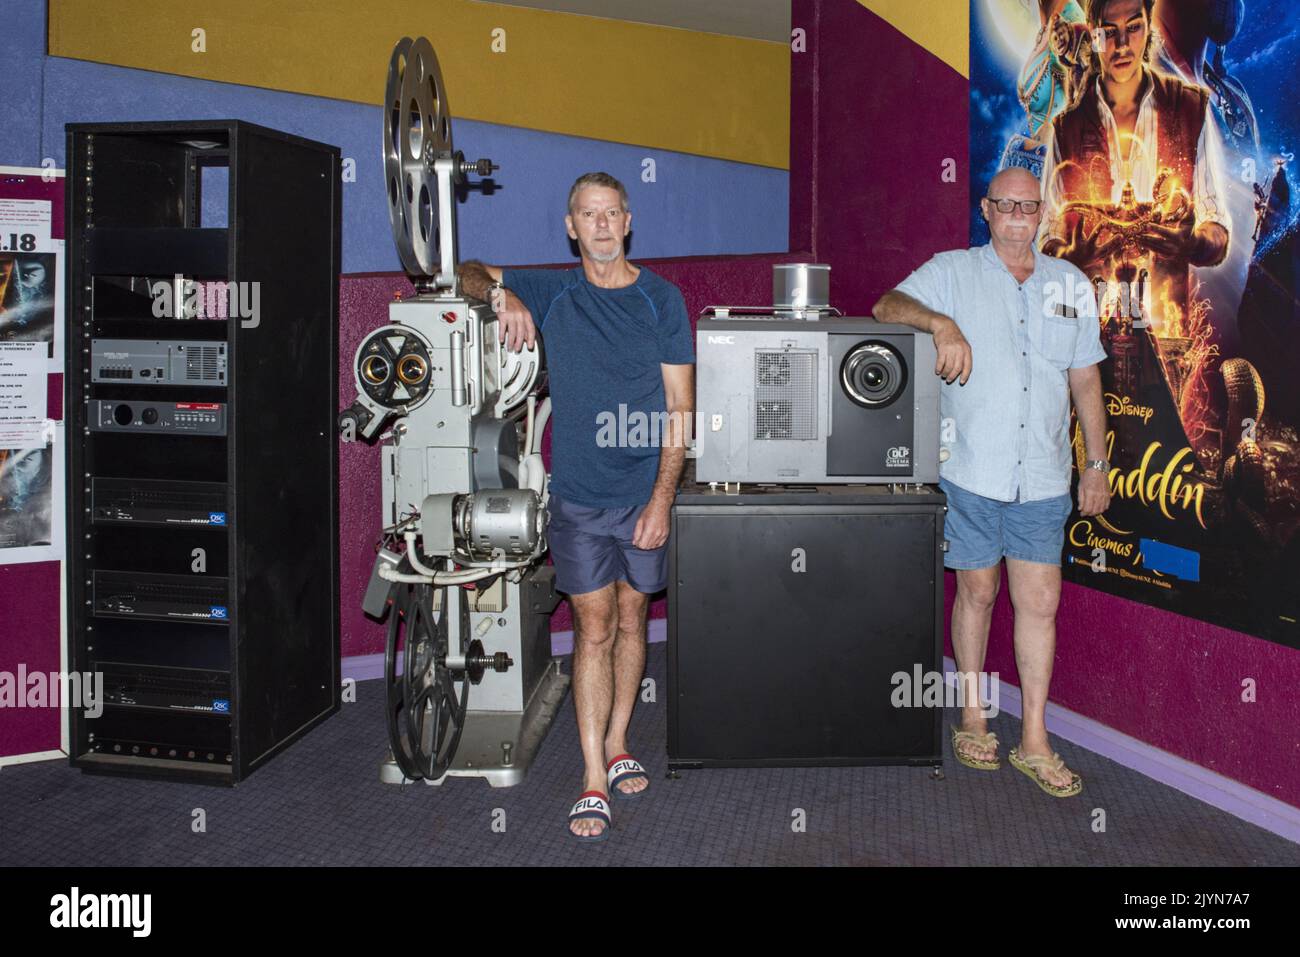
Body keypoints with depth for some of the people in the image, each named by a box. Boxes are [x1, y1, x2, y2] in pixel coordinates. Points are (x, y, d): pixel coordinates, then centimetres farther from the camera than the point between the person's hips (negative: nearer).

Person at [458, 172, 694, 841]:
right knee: (594, 628, -1)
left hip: (645, 493, 1)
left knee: (631, 618, 11)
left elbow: (679, 407, -3)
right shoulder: (550, 294, 3)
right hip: (579, 494, 0)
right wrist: (501, 293, -14)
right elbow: (470, 274, 10)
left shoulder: (661, 300, 0)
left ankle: (616, 746, 28)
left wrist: (661, 498, -10)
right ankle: (594, 781, 5)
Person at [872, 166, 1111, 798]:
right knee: (977, 591, 7)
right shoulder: (954, 272, 4)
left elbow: (1085, 379, 15)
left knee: (1040, 602, 2)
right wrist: (942, 322, -28)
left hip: (1043, 477, 3)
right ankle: (973, 720, 24)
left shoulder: (1071, 285, 13)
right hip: (971, 468, -2)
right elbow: (886, 306, -9)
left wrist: (1096, 464, 13)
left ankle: (1034, 742, 12)